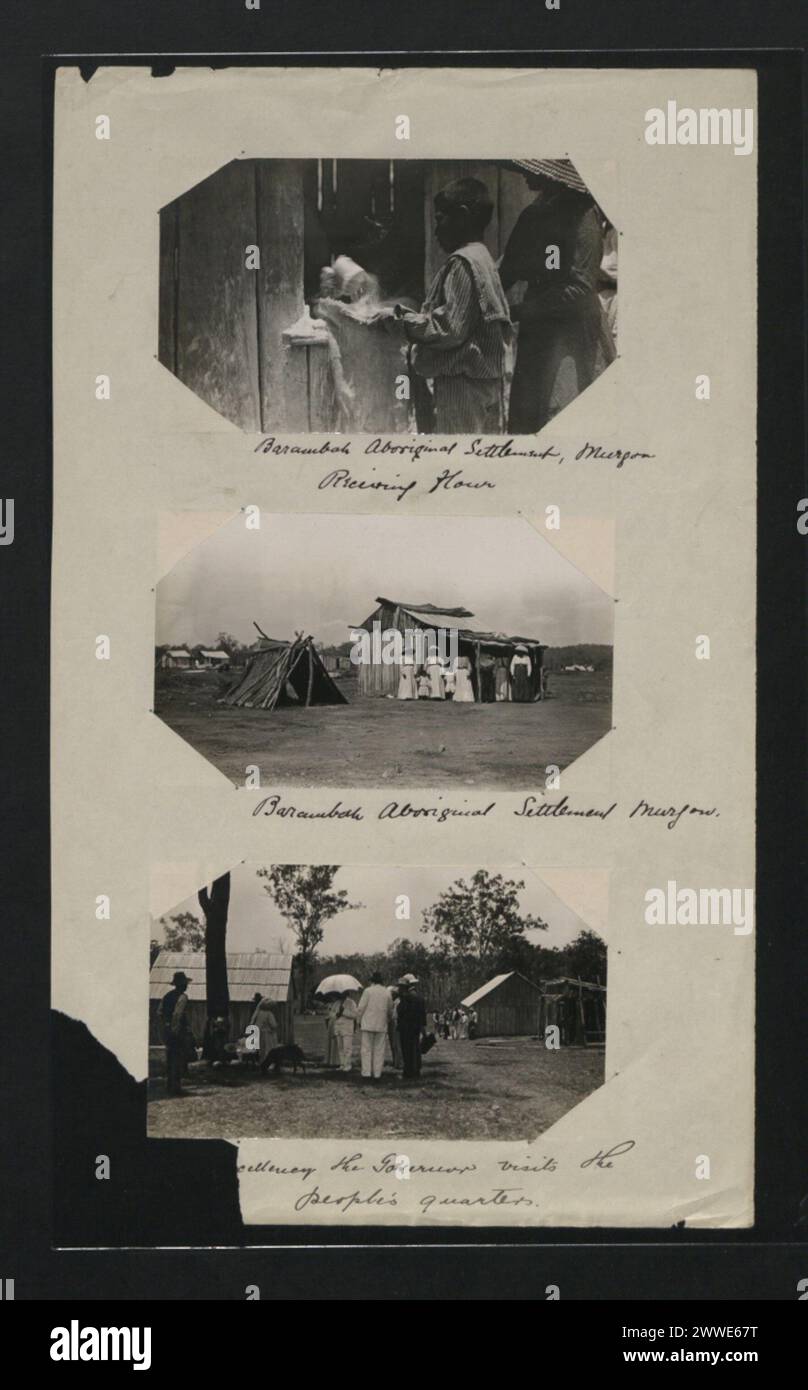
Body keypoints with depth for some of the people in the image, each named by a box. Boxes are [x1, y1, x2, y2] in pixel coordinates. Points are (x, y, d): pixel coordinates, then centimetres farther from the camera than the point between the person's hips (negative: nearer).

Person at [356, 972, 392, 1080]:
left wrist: (359, 1021, 5)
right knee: (379, 1050, 4)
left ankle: (366, 1073, -6)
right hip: (381, 1026, 2)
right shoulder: (387, 993, 7)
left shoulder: (368, 991, -3)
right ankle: (377, 1074, 2)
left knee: (367, 1049, 0)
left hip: (368, 1025, -2)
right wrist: (387, 1021, 30)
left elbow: (361, 1008, -6)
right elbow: (390, 1012, 14)